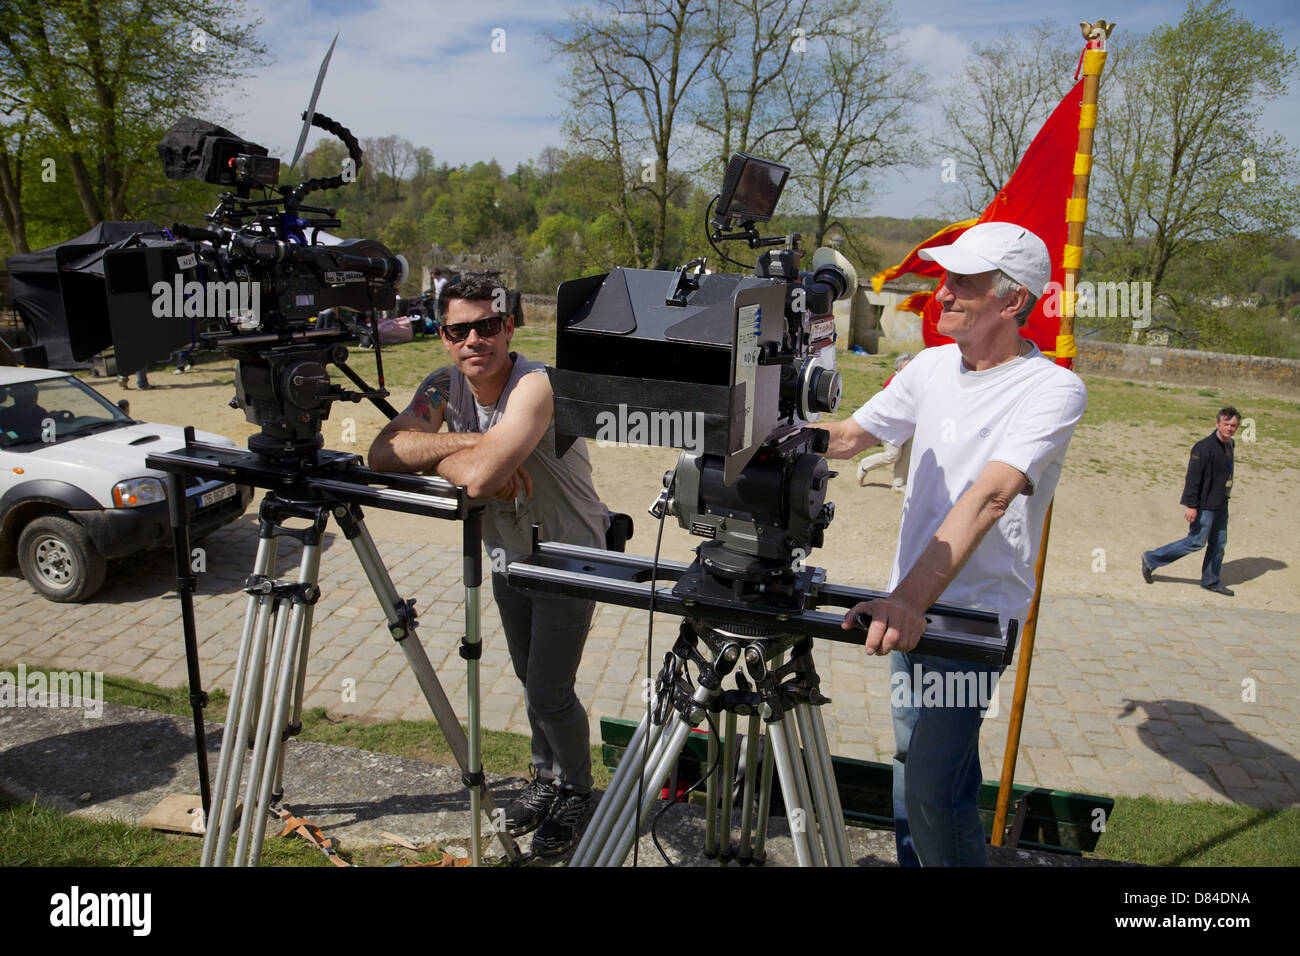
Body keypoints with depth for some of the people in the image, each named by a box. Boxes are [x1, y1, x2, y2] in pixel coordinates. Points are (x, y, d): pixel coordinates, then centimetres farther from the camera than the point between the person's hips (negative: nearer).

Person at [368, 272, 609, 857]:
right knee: (530, 679, 19)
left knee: (549, 692, -4)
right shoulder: (444, 386, -8)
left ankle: (576, 791, 22)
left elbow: (479, 479, -42)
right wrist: (471, 444, -29)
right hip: (507, 554, 6)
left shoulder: (536, 385, -30)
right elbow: (382, 453, -20)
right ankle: (546, 776, 41)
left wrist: (434, 454, -22)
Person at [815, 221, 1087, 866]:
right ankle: (912, 860, 37)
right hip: (909, 602, 7)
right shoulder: (933, 366, 5)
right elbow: (848, 437, 14)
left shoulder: (1053, 389, -15)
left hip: (974, 612, -6)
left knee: (932, 795, -12)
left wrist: (909, 600, -40)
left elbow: (989, 496, -29)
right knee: (911, 762, 18)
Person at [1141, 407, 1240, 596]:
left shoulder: (1229, 445, 9)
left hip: (1221, 505, 9)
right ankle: (1151, 559, 5)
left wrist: (1225, 497, 22)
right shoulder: (1204, 447, -19)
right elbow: (1193, 477, -20)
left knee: (1219, 544, 12)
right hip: (1205, 505, -9)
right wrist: (1191, 505, -22)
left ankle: (1211, 581, 26)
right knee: (1196, 542, -4)